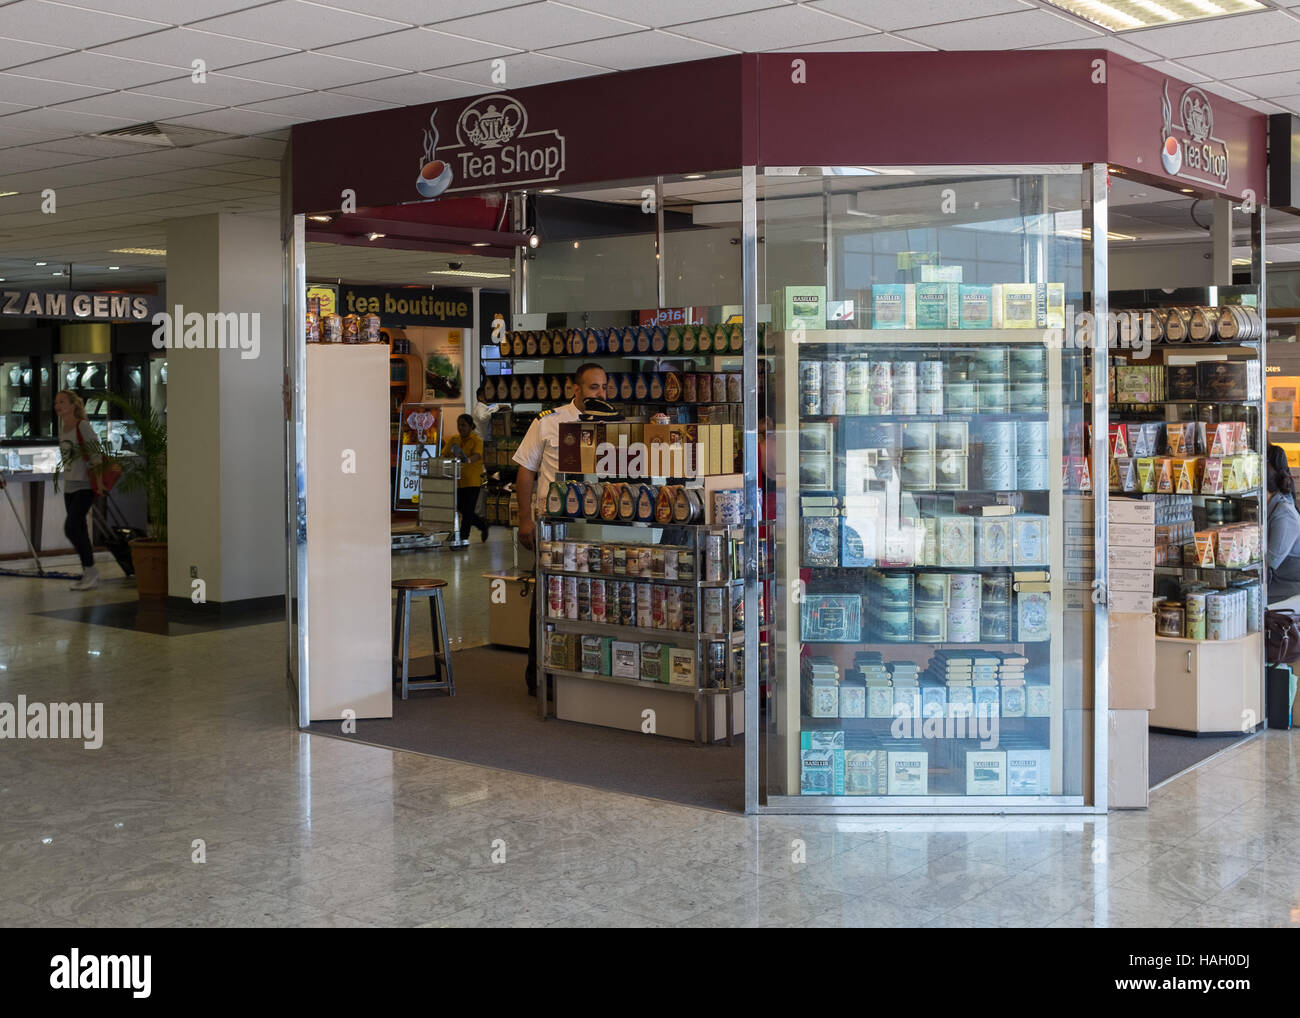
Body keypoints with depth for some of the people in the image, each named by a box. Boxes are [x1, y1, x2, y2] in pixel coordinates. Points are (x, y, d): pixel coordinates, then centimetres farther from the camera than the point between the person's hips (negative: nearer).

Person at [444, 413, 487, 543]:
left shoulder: (477, 440, -8)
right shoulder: (453, 439, 10)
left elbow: (477, 455, -25)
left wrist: (467, 460, -46)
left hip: (472, 480, -6)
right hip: (457, 480, 6)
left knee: (468, 511, -6)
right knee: (462, 509, 14)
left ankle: (463, 538, 0)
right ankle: (483, 526, 34)